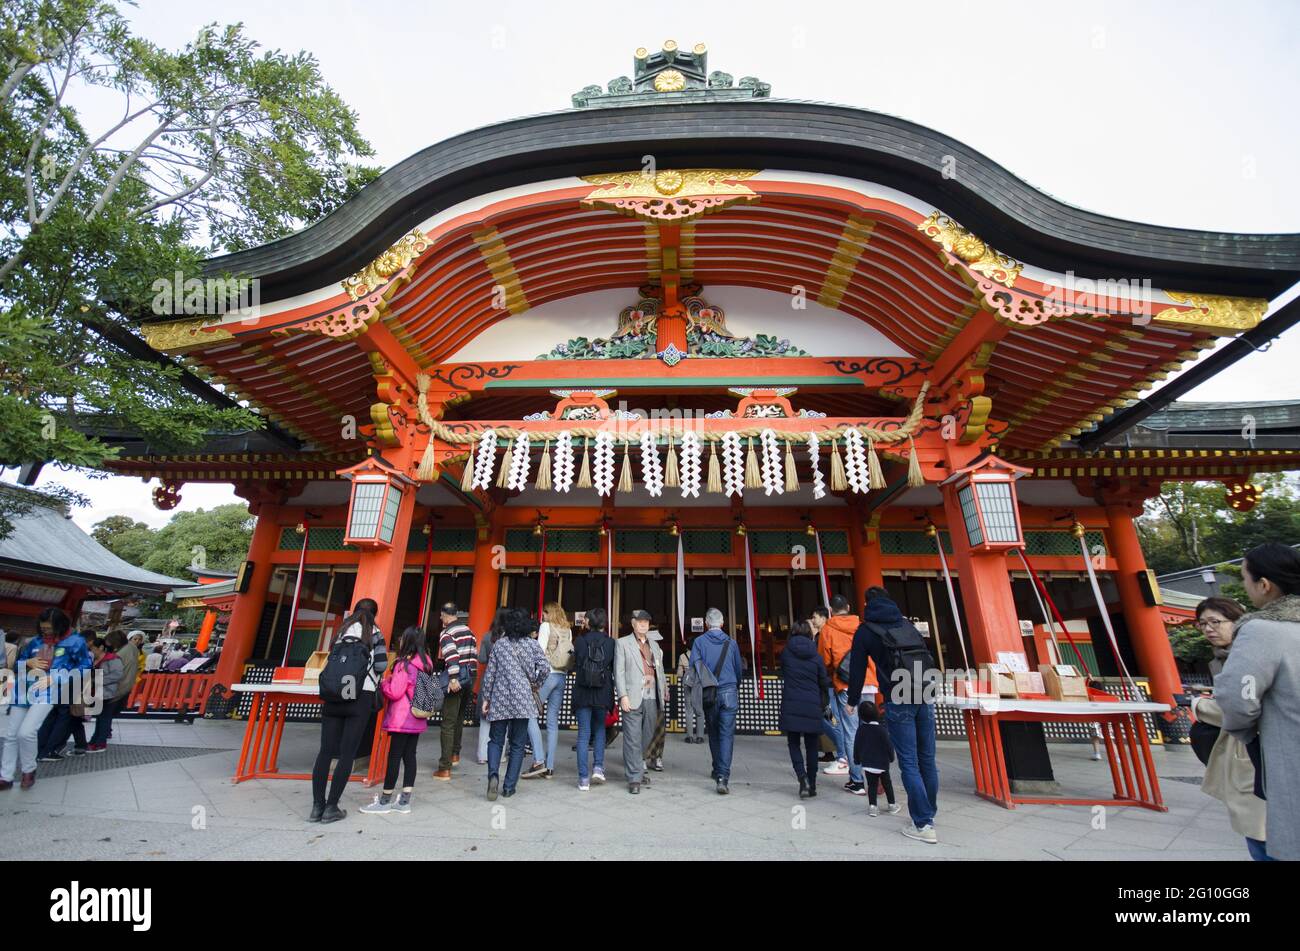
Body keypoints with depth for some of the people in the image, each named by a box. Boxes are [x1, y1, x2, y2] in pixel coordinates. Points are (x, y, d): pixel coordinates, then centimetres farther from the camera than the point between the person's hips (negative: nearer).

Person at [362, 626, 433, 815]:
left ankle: (385, 801, 14)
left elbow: (394, 692, -19)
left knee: (394, 757, 3)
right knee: (409, 756, 11)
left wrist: (383, 683, -1)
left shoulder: (404, 664, -16)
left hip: (402, 720, -7)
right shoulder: (425, 664, 8)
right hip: (418, 720, 8)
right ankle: (404, 801, 17)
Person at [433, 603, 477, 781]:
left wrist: (453, 679, -24)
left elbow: (452, 656, -21)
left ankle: (444, 769, 1)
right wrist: (472, 677, 16)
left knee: (448, 724, -1)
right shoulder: (468, 631, 13)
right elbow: (474, 655, 12)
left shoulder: (446, 633, -7)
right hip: (470, 677, 7)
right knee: (459, 719, 23)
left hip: (456, 680, -7)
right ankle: (455, 754, 34)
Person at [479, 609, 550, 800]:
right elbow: (545, 668, -10)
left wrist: (486, 698, 10)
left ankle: (493, 774, -9)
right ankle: (509, 787, 11)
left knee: (496, 740, 14)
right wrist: (535, 684, 8)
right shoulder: (532, 644, -1)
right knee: (517, 744, 9)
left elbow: (489, 673, 3)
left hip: (499, 699, 1)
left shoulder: (499, 644, 2)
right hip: (522, 700, -1)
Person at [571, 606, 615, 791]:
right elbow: (615, 669, 3)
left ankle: (584, 779, 8)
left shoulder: (580, 640, -6)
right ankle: (598, 766, 10)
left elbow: (575, 665, 3)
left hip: (582, 692, -1)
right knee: (599, 729, 22)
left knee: (584, 734, 7)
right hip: (603, 692, 1)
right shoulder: (610, 643, -4)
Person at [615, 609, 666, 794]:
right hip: (633, 699, -5)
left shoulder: (654, 645, 18)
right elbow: (619, 671, -4)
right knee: (633, 739, -4)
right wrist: (623, 696, -12)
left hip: (652, 699, 5)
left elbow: (660, 669, 19)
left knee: (647, 737, 12)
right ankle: (634, 778, 5)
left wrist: (663, 691, 10)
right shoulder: (622, 643, 2)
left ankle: (636, 769, 29)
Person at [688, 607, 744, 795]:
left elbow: (694, 667, -6)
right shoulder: (731, 643, 2)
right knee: (727, 735, -1)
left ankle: (718, 772, 27)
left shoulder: (699, 642, -3)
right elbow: (739, 670, 12)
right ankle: (723, 776, -13)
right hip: (729, 692, 0)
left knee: (713, 734, 16)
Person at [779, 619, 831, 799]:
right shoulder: (815, 656, -3)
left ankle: (803, 779, -9)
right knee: (811, 746, 14)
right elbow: (825, 683, 4)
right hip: (812, 706, 1)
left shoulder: (786, 653, -3)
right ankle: (812, 785, 19)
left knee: (794, 744, 9)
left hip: (791, 706, -1)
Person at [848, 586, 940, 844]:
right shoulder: (907, 624, 18)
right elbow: (925, 657, 20)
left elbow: (857, 669, 6)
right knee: (927, 759, 14)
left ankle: (923, 824, 1)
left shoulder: (865, 631, 4)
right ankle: (929, 812, 27)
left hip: (898, 702, -5)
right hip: (925, 697, 5)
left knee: (909, 763, 0)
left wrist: (853, 701, 18)